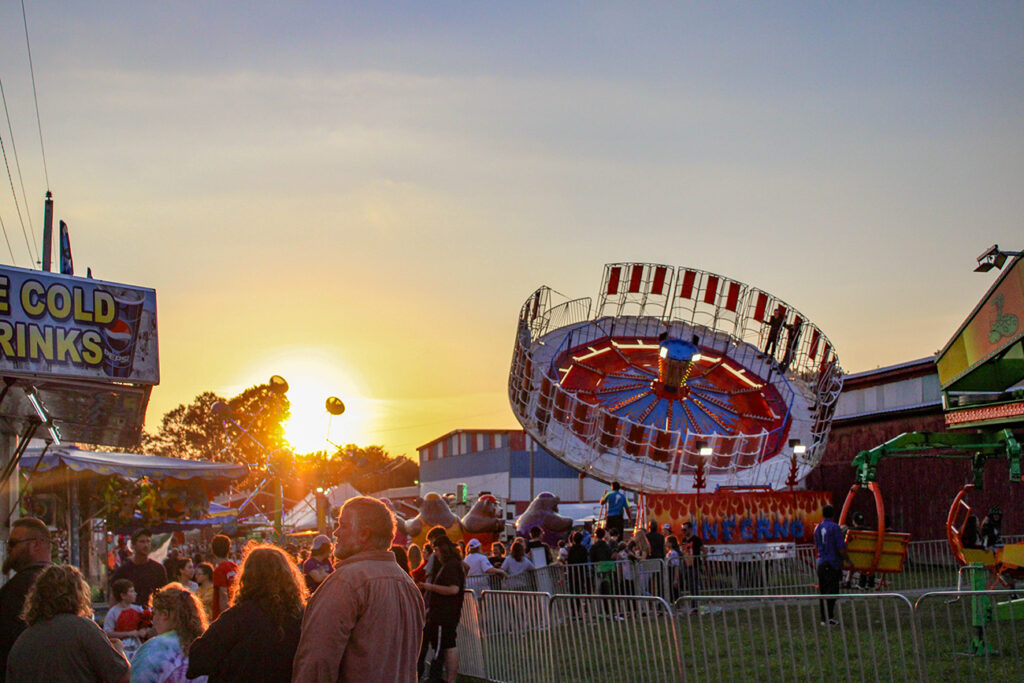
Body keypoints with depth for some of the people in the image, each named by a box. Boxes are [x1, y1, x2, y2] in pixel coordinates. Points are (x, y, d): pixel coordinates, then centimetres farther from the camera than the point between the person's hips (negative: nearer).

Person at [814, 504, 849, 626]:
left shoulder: (817, 528, 12)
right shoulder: (835, 527, -10)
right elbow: (841, 548, -14)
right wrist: (847, 558, 0)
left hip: (821, 563, 7)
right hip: (833, 563, -7)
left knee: (823, 591, 11)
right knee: (832, 591, -6)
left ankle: (824, 617, 14)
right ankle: (828, 618, -12)